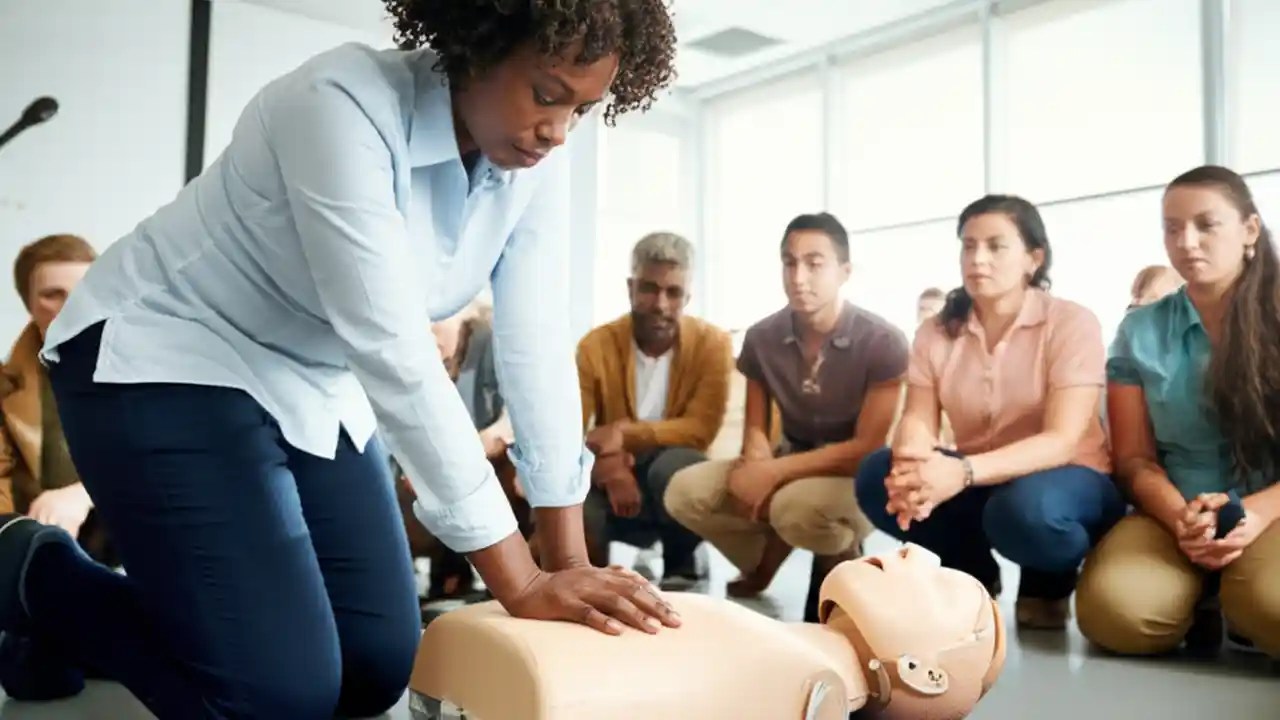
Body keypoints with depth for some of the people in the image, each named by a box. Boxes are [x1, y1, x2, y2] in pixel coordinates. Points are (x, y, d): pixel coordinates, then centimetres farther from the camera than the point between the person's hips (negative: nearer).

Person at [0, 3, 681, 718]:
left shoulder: (535, 160, -9)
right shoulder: (346, 103, -29)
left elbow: (537, 343, -10)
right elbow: (392, 352, -34)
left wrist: (569, 562, -12)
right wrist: (518, 582, -31)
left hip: (314, 385, 7)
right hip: (166, 362, -7)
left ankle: (174, 602, 27)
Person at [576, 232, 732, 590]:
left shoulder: (712, 343, -10)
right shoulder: (596, 345, -9)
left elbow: (701, 429, -19)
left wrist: (623, 432, -32)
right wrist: (606, 462, -36)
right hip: (617, 483, 1)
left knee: (673, 466, -37)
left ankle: (681, 568, -6)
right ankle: (596, 575, 4)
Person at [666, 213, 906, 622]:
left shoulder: (882, 342, -18)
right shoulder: (762, 338, -5)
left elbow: (867, 449, -20)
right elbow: (756, 428, 2)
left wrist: (774, 473, -27)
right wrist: (756, 468, -24)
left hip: (854, 480, -4)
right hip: (787, 466, 5)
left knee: (796, 506, -38)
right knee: (685, 492, -19)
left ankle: (842, 558, -1)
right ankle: (766, 560, 9)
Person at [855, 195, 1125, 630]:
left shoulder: (1071, 323, -14)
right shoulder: (936, 333, -1)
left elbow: (1061, 441, -24)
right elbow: (917, 420, -10)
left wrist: (964, 471, -41)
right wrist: (912, 461, -37)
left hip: (1065, 479, -4)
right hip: (974, 480, 4)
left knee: (1024, 507, -39)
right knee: (877, 476, -22)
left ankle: (1048, 583, -1)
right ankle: (972, 576, 3)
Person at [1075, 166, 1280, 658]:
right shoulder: (1140, 332, 9)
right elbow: (1135, 458, 5)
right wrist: (1180, 517, -17)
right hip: (1175, 516, 2)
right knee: (1112, 611, -30)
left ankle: (1232, 604, 0)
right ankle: (1202, 601, 4)